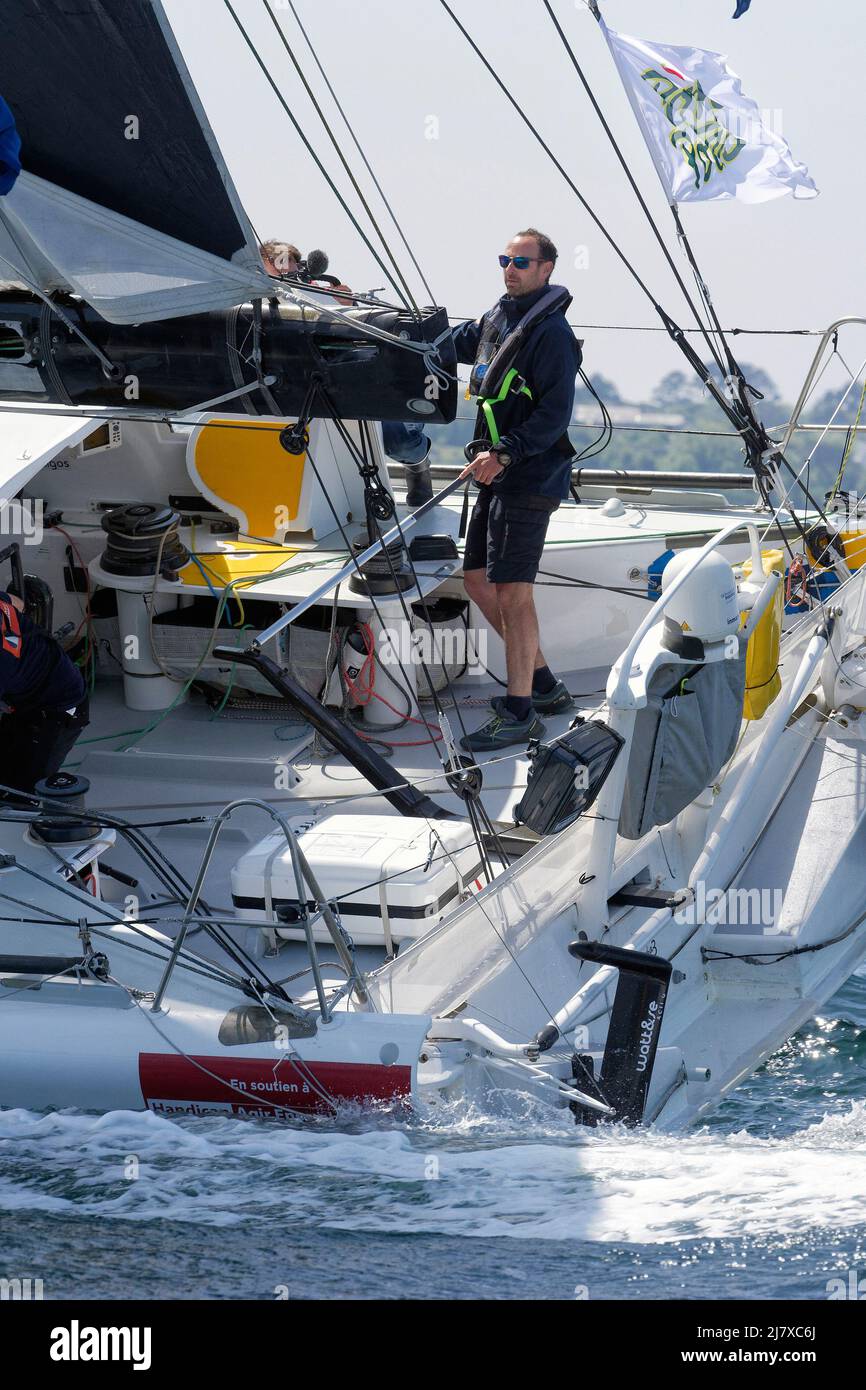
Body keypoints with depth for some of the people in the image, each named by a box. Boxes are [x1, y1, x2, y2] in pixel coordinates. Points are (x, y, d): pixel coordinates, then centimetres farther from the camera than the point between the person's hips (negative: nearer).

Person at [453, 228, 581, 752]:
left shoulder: (551, 332, -13)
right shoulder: (497, 319, 13)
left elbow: (555, 413, -20)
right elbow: (456, 342, 33)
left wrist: (504, 453, -26)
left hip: (530, 477, -10)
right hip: (498, 474, 10)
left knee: (511, 592, -10)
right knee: (478, 578, 14)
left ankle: (520, 713, -6)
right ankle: (543, 684, 23)